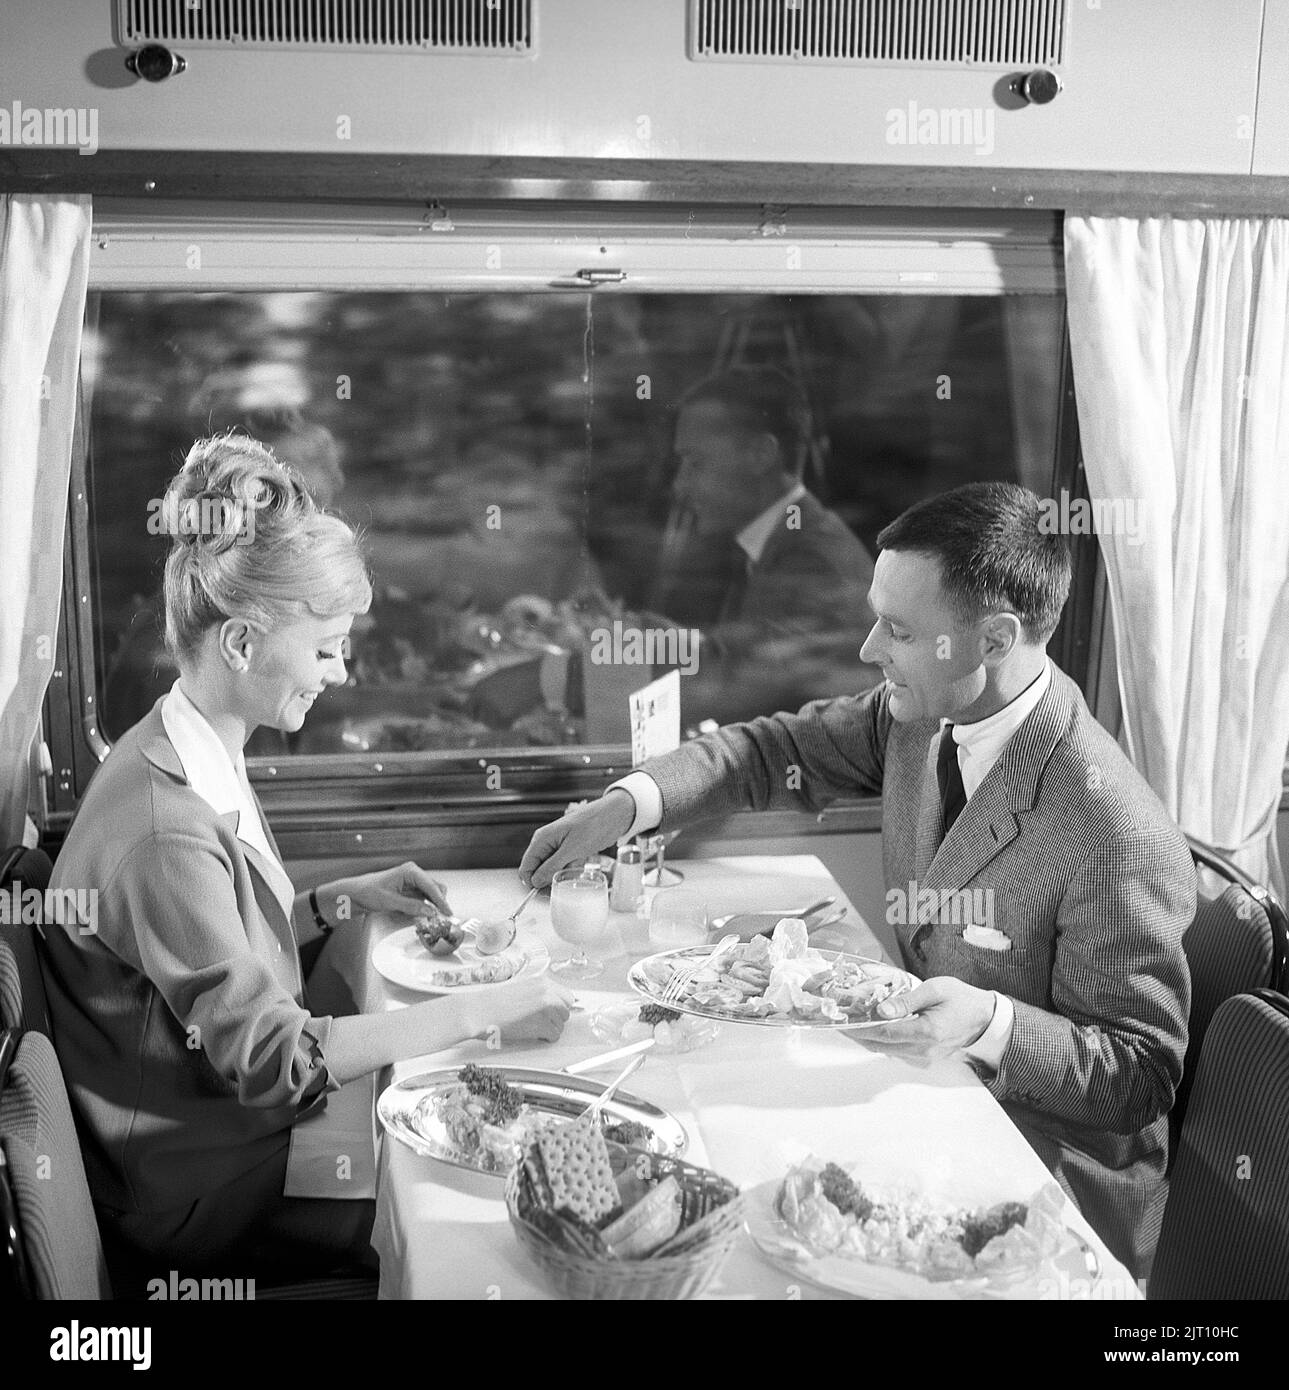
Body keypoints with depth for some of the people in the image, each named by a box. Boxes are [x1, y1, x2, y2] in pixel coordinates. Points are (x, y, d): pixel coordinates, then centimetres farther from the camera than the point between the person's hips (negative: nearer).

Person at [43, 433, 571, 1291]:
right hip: (201, 1195, -8)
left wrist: (344, 901, -1)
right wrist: (483, 1013, -25)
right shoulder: (165, 828, -30)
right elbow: (272, 1057, -27)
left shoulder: (199, 754, 0)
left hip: (238, 1107, 8)